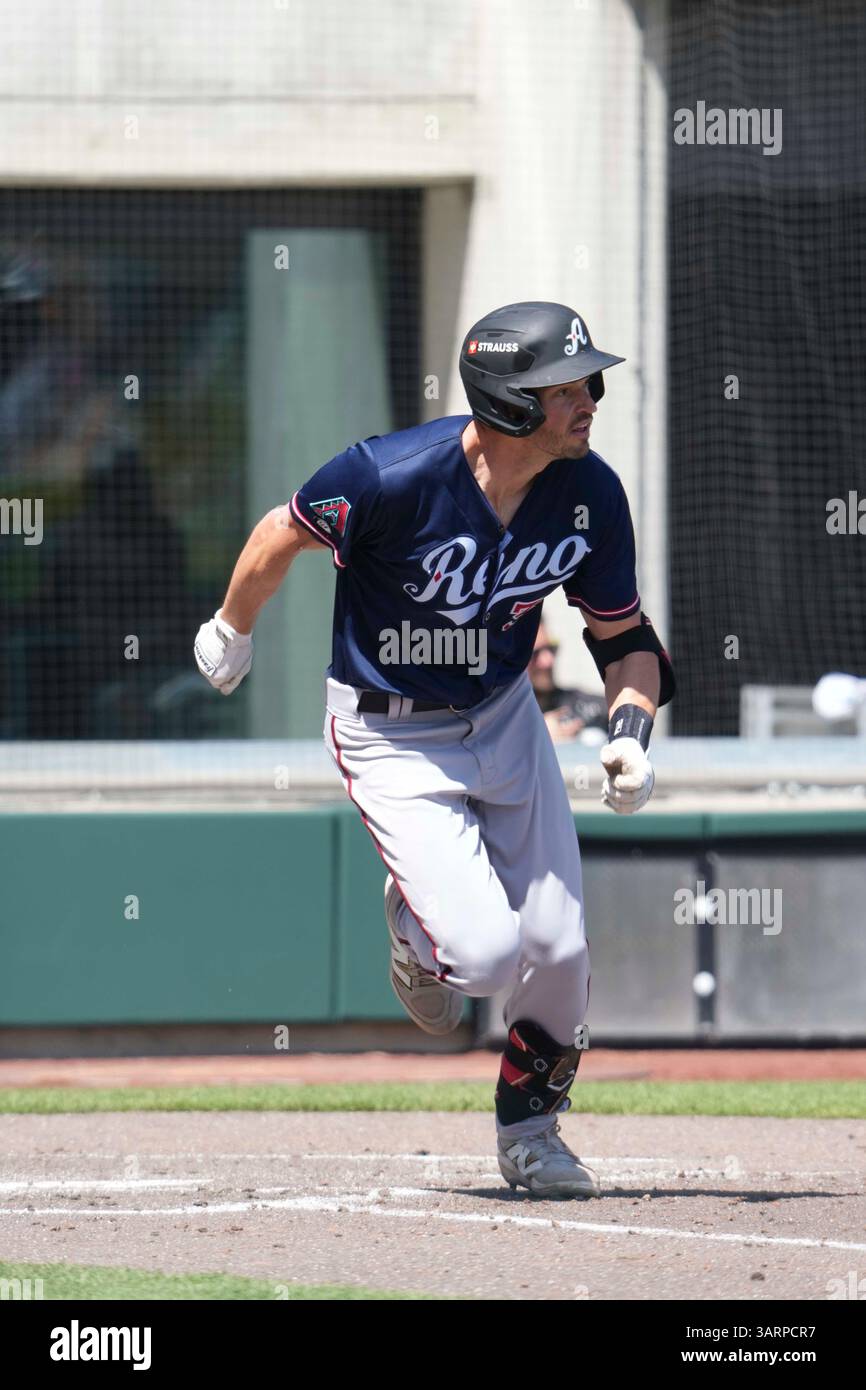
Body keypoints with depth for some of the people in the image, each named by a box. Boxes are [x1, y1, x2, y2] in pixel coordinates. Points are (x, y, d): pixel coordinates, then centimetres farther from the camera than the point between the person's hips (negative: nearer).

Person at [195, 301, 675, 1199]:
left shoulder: (590, 495, -13)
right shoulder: (396, 478, -29)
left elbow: (624, 637, 1)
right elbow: (285, 534, -10)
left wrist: (630, 733, -18)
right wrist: (232, 631, 8)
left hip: (503, 715, 5)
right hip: (392, 737, -5)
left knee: (558, 950, -1)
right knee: (486, 953, -18)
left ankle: (530, 1130, 26)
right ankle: (416, 928, 20)